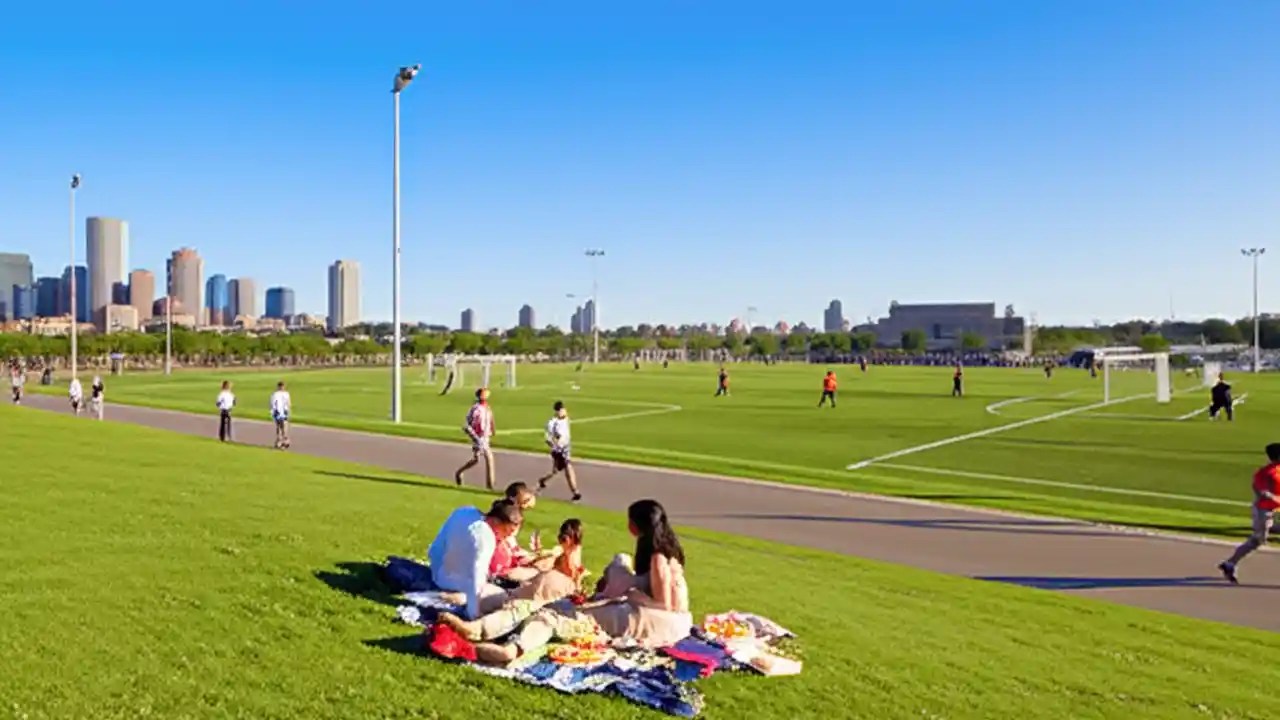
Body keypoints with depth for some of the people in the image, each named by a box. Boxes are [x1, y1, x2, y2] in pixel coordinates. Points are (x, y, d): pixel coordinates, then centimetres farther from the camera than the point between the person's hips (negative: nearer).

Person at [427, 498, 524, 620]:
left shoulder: (463, 512, -6)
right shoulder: (485, 538, -29)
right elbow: (476, 580, -31)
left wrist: (437, 574, 20)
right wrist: (473, 615, -28)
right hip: (460, 587, -9)